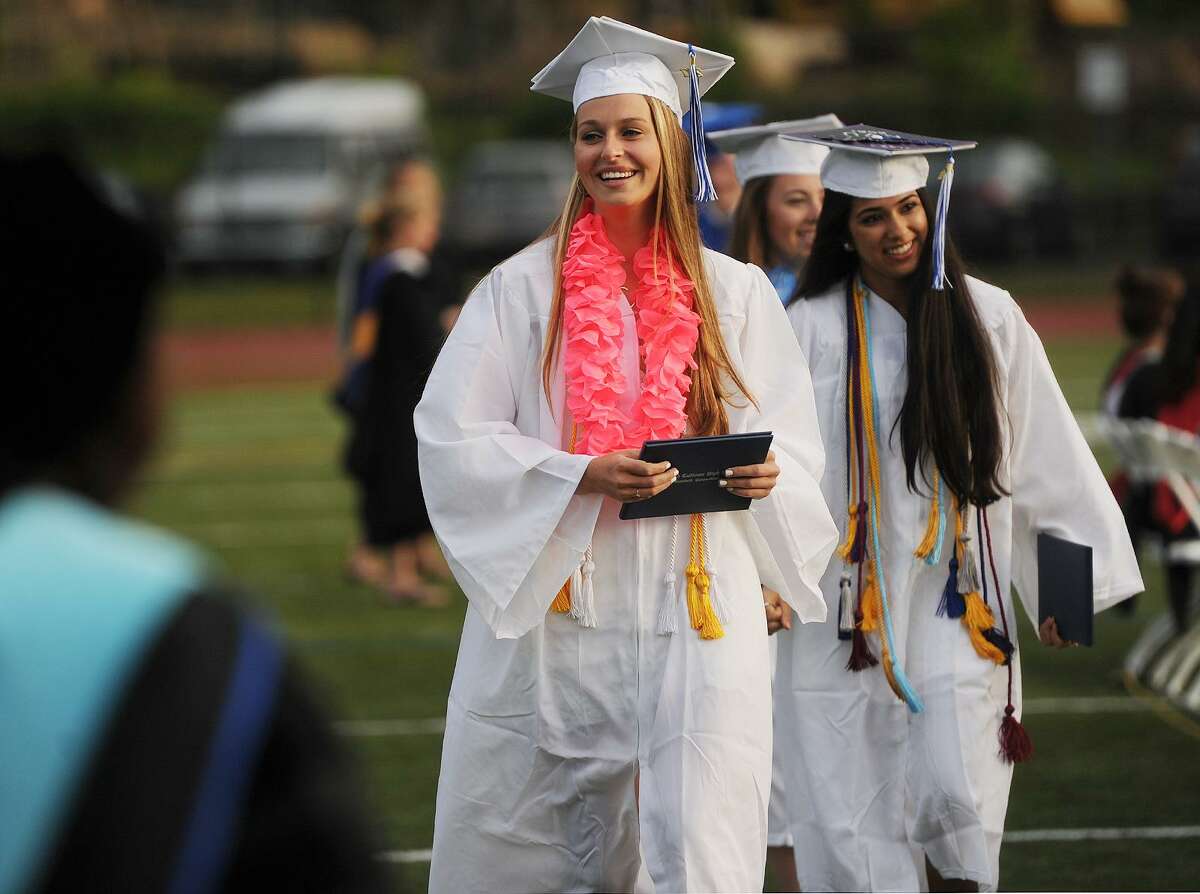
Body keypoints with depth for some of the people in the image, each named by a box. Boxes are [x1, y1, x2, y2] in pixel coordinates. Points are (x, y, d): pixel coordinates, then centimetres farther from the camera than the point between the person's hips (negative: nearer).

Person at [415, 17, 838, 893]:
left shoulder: (735, 293, 8)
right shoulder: (523, 287, 3)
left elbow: (793, 437, 13)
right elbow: (452, 437, -2)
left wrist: (765, 473, -11)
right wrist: (581, 476, -16)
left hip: (697, 612, 0)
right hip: (553, 606, 0)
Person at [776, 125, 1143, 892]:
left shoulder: (987, 318, 4)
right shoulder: (812, 331, -1)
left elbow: (1046, 455, 8)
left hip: (957, 605, 1)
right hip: (847, 605, -1)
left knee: (956, 798, -11)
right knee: (853, 809, 0)